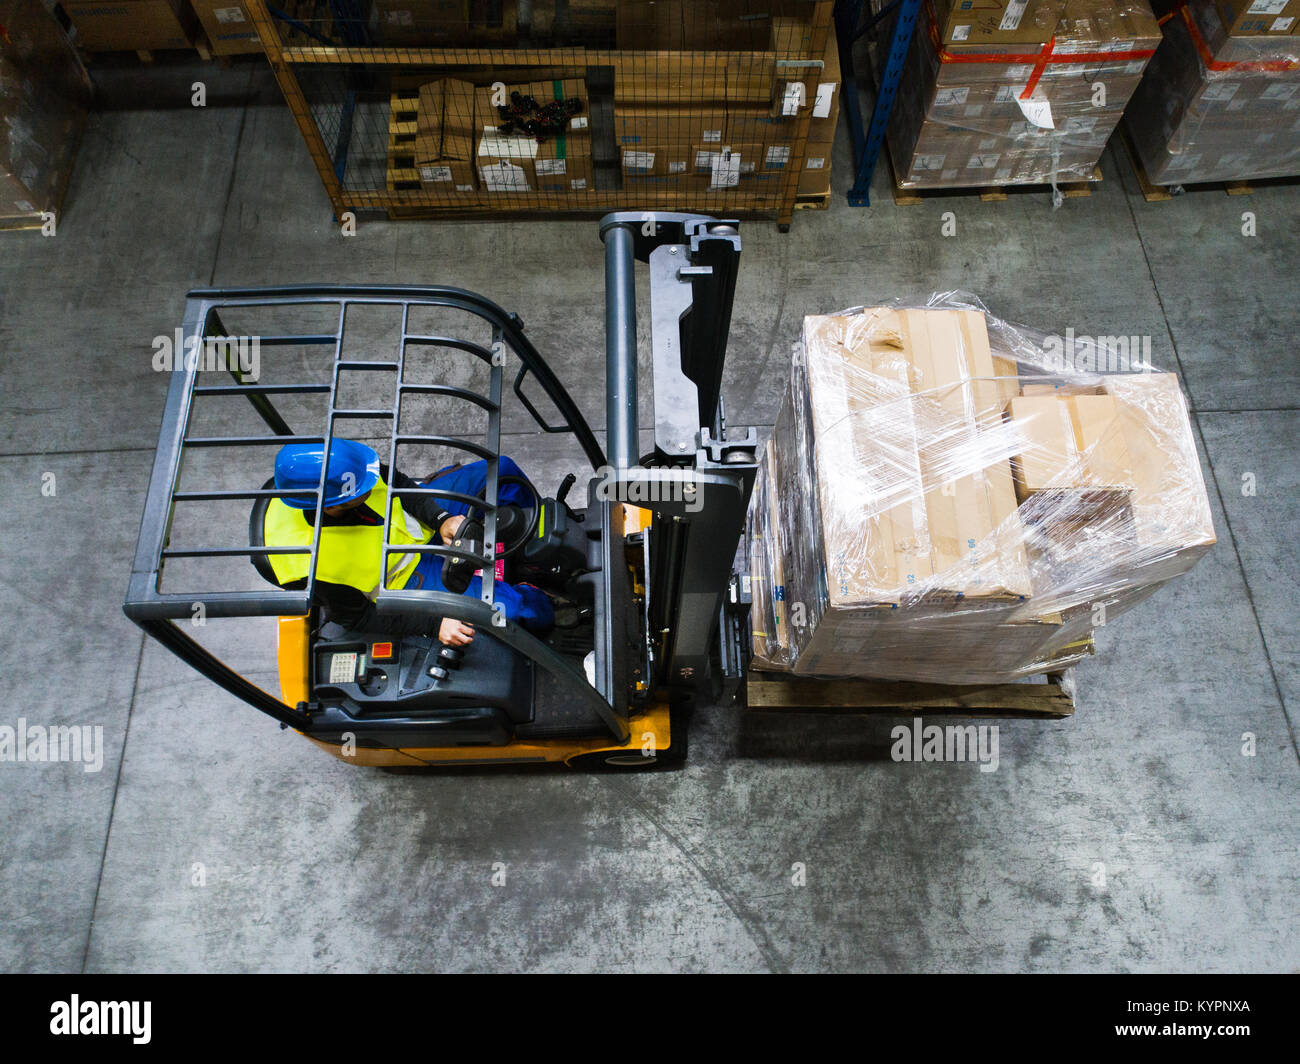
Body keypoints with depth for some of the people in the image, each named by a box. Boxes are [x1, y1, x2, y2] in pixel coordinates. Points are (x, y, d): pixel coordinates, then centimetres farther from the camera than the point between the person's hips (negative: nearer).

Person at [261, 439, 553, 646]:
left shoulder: (329, 469, -23)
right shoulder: (310, 567, -36)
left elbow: (397, 482, -4)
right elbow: (357, 618, -20)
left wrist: (441, 519, -18)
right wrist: (434, 625, -26)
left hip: (421, 522, 6)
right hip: (406, 576, -5)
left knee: (501, 470, -2)